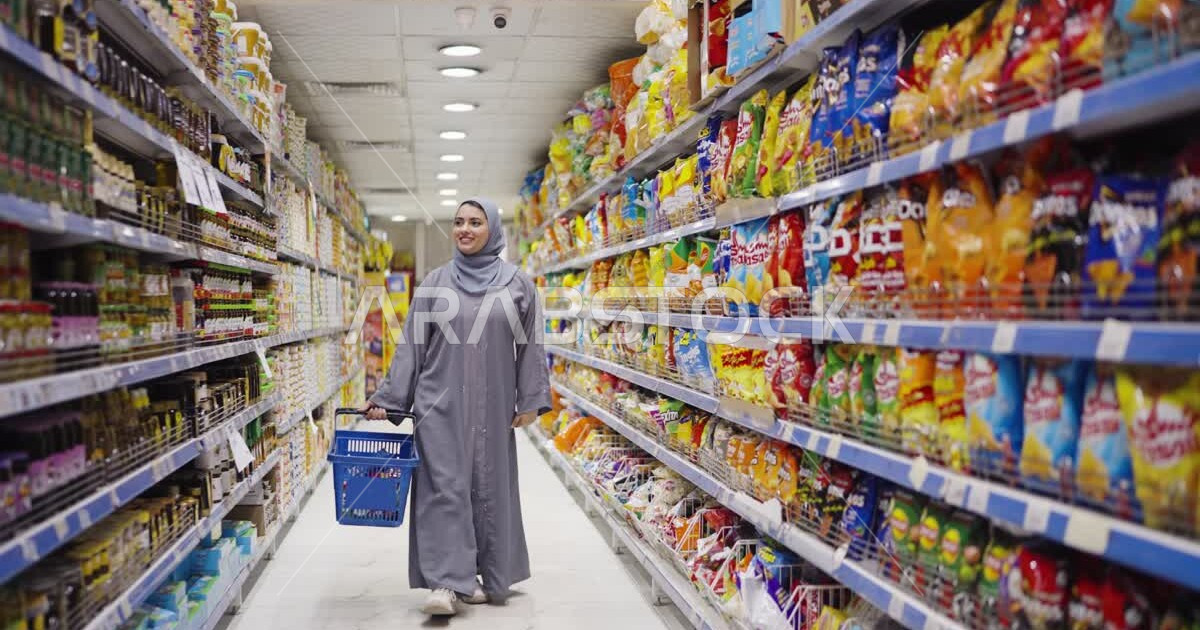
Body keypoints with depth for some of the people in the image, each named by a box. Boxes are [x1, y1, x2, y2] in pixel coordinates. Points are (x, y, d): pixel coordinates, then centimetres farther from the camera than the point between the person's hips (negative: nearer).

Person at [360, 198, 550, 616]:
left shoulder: (517, 284, 3)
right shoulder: (434, 283, 5)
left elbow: (530, 346, 5)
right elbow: (411, 346, 6)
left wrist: (531, 401, 0)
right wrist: (387, 399, 2)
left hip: (492, 406, 0)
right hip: (441, 403, 0)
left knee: (490, 486, 7)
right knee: (444, 486, -4)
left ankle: (487, 577, 21)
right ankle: (447, 580, -1)